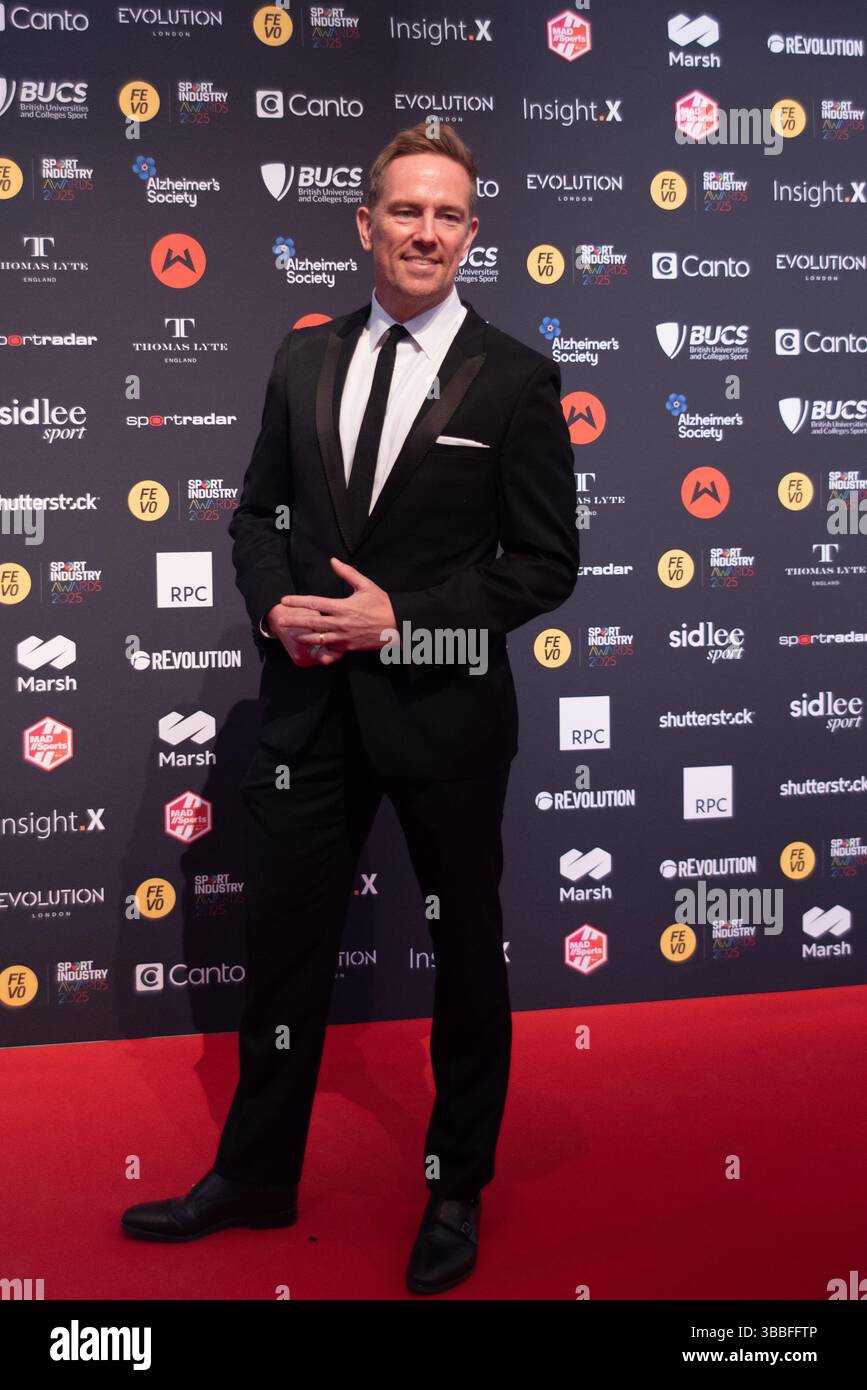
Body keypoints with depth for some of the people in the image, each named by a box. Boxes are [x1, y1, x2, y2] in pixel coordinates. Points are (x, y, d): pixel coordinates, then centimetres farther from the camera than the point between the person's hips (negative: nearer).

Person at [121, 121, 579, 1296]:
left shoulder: (514, 378, -7)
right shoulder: (305, 356, 6)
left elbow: (546, 566, -7)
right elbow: (259, 510, 13)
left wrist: (405, 619, -17)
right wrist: (276, 603, -8)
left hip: (445, 708, -3)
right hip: (311, 703, 4)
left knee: (466, 952, 12)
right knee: (284, 943, 14)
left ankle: (457, 1189, 34)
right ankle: (255, 1176, 33)